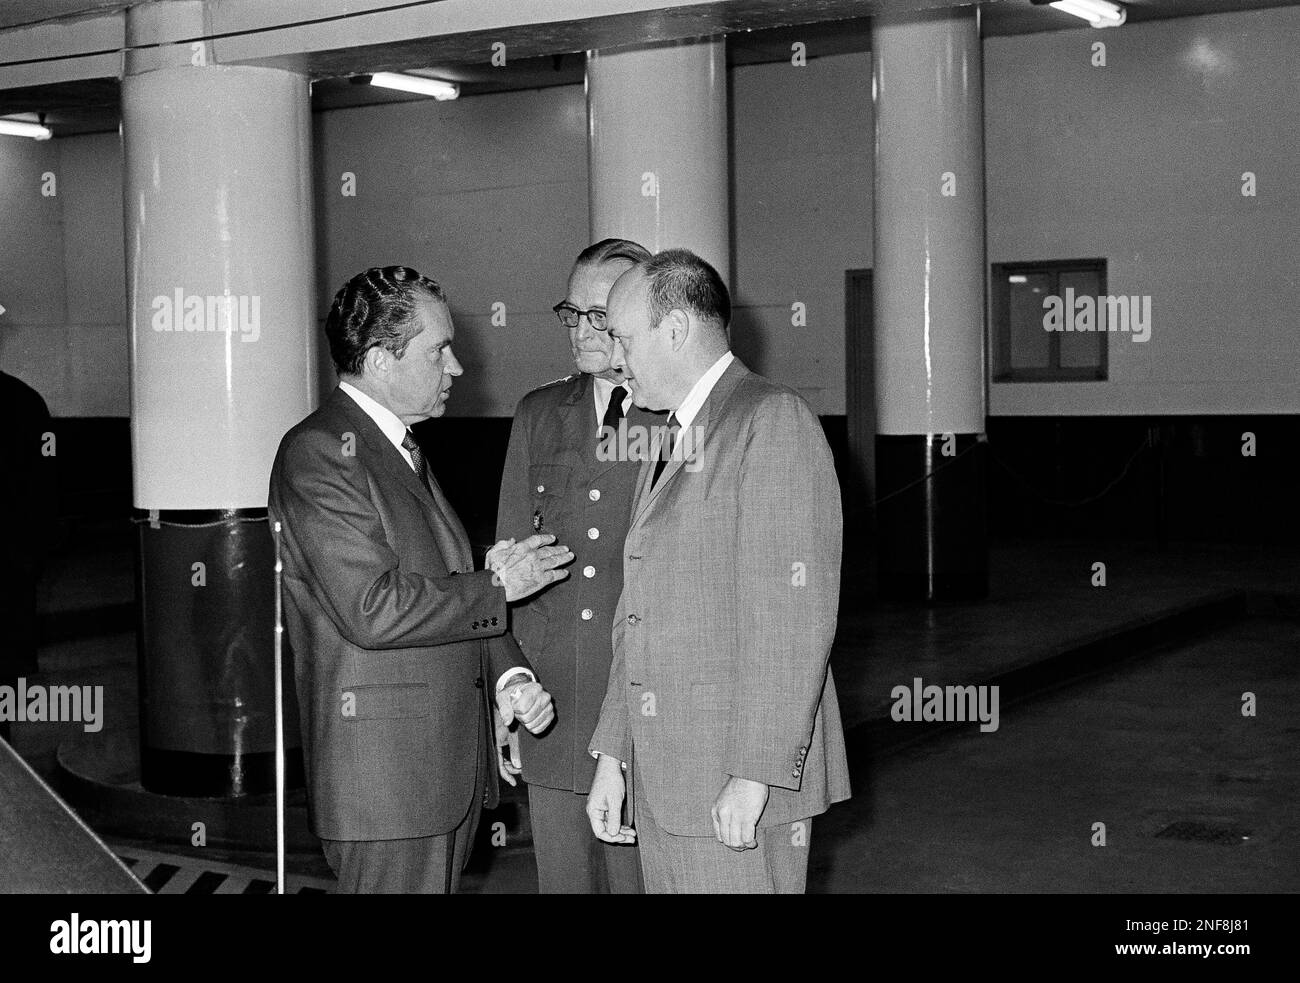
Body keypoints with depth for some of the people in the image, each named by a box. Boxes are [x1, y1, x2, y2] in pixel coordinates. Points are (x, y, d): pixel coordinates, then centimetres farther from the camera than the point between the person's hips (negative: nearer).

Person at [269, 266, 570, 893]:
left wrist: (509, 674, 3)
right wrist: (498, 587, -12)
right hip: (383, 769, -9)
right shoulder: (317, 453, -14)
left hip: (451, 765, 9)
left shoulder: (404, 451, 18)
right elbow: (374, 610, -22)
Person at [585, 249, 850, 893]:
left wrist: (755, 774, -21)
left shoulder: (774, 420, -10)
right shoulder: (669, 442, 19)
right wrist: (612, 755, 14)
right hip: (662, 782, 8)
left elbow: (795, 615, -18)